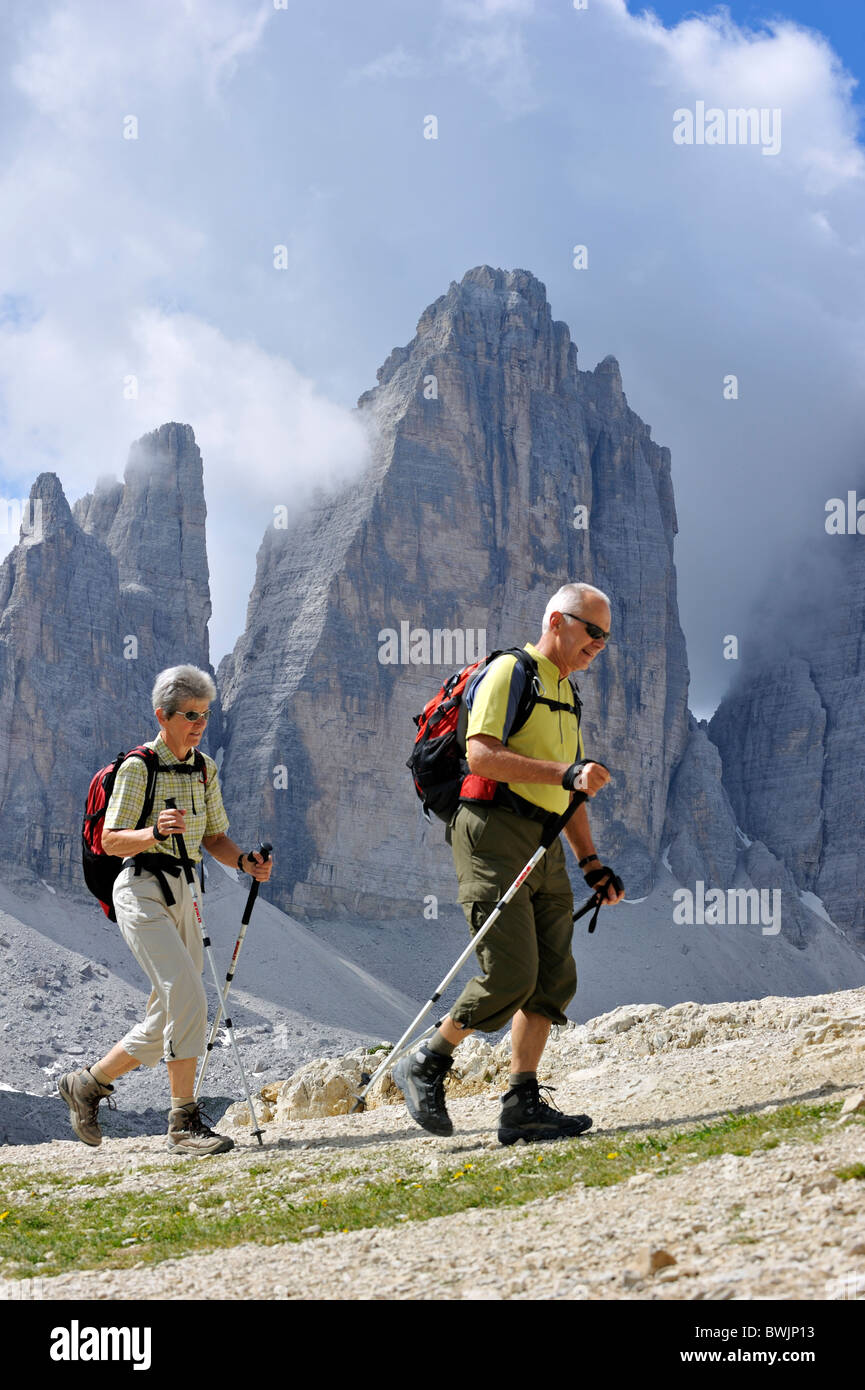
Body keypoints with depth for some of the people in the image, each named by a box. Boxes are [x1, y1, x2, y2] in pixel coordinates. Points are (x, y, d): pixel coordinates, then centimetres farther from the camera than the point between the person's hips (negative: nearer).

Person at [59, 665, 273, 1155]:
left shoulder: (204, 769, 13)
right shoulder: (137, 767, -7)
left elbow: (214, 837, 17)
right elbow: (110, 841, -10)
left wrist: (245, 861, -4)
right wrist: (156, 831, -29)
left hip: (183, 894, 8)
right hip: (143, 891, -8)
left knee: (167, 1023, 9)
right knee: (188, 997, -22)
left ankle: (87, 1084, 29)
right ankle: (184, 1122, -18)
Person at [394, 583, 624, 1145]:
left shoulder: (568, 696, 24)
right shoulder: (508, 673, -4)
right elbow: (481, 755, -18)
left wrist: (592, 864, 19)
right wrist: (564, 773, -23)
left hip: (545, 846, 9)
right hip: (494, 834, -9)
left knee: (554, 977, 0)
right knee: (511, 973, -14)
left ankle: (522, 1106, 4)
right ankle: (425, 1066, 3)